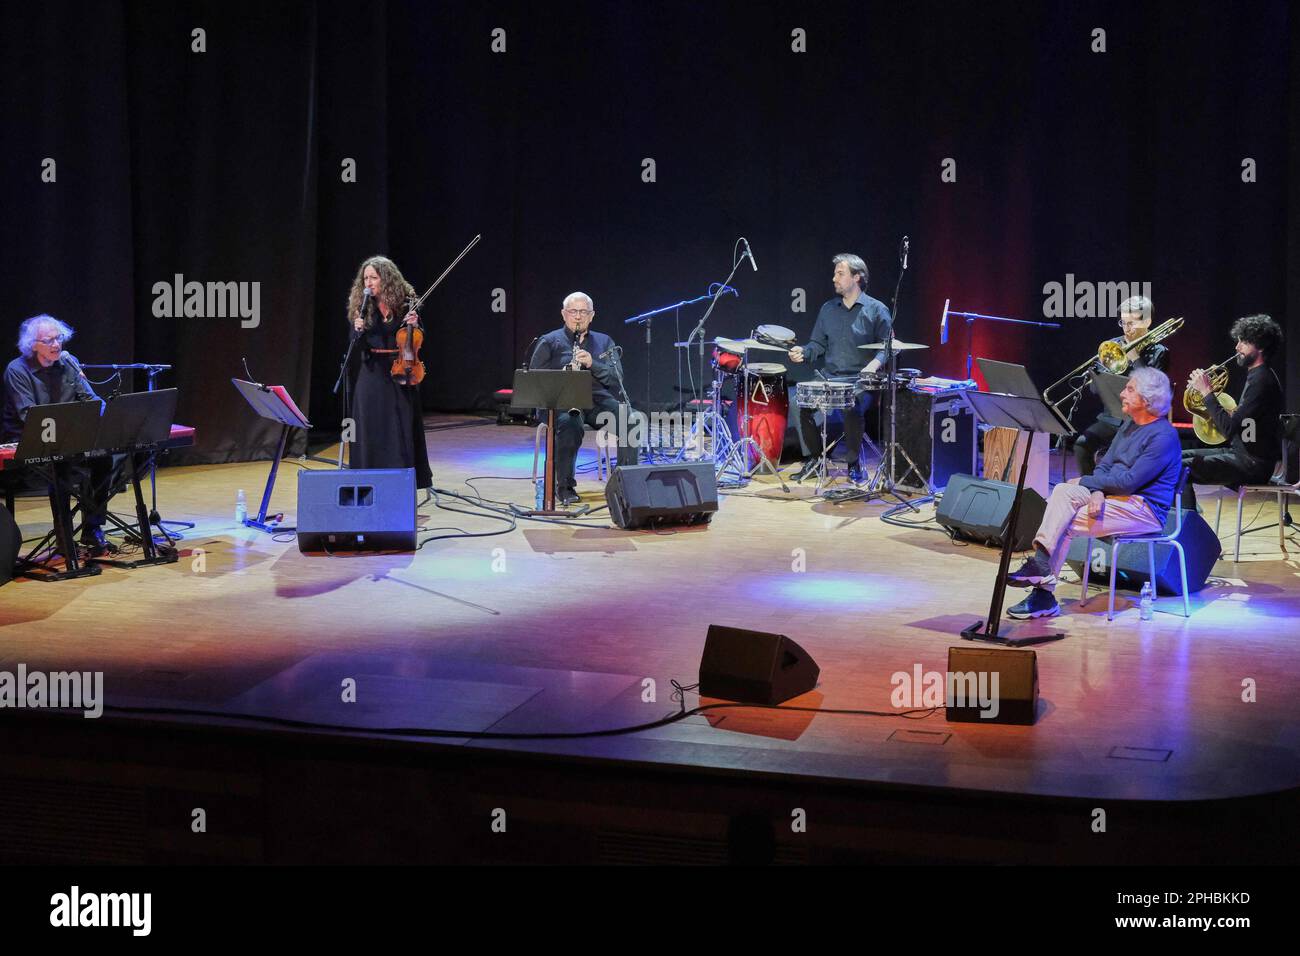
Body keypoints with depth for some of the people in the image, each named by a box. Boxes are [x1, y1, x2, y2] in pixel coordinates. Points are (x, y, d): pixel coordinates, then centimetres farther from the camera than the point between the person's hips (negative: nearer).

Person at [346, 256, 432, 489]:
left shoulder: (405, 303, -2)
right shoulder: (361, 306, 1)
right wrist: (358, 330, -20)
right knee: (372, 428, 2)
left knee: (402, 427, 4)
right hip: (373, 372, 1)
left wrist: (414, 325, -16)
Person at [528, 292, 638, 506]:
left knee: (628, 420, -29)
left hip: (598, 400, 3)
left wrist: (592, 363, -11)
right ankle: (565, 486, -24)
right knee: (570, 424, -38)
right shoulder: (549, 342, 12)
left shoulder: (604, 342, 20)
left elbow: (616, 377, 7)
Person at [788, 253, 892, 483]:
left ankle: (854, 463, -10)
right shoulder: (828, 309, 15)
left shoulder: (876, 310, 0)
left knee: (852, 407, -34)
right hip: (830, 379, 5)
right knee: (803, 402, -21)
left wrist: (875, 363, -22)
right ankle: (815, 455, 1)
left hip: (862, 382, -4)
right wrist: (804, 352, -2)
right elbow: (819, 344, 19)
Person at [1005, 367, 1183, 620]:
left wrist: (1085, 482, -12)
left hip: (1144, 509, -8)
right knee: (1063, 491, -17)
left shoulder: (1164, 436, -15)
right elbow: (1104, 465, 10)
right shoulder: (1129, 424, 15)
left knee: (1065, 524, -20)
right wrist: (1097, 492, -12)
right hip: (1113, 496, 8)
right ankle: (1040, 563, -26)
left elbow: (1128, 482, -21)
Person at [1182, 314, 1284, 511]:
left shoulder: (1262, 381, -18)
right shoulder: (1257, 376, 15)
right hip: (1242, 453, 11)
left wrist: (1207, 391, -17)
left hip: (1253, 464, -11)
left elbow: (1229, 428, -24)